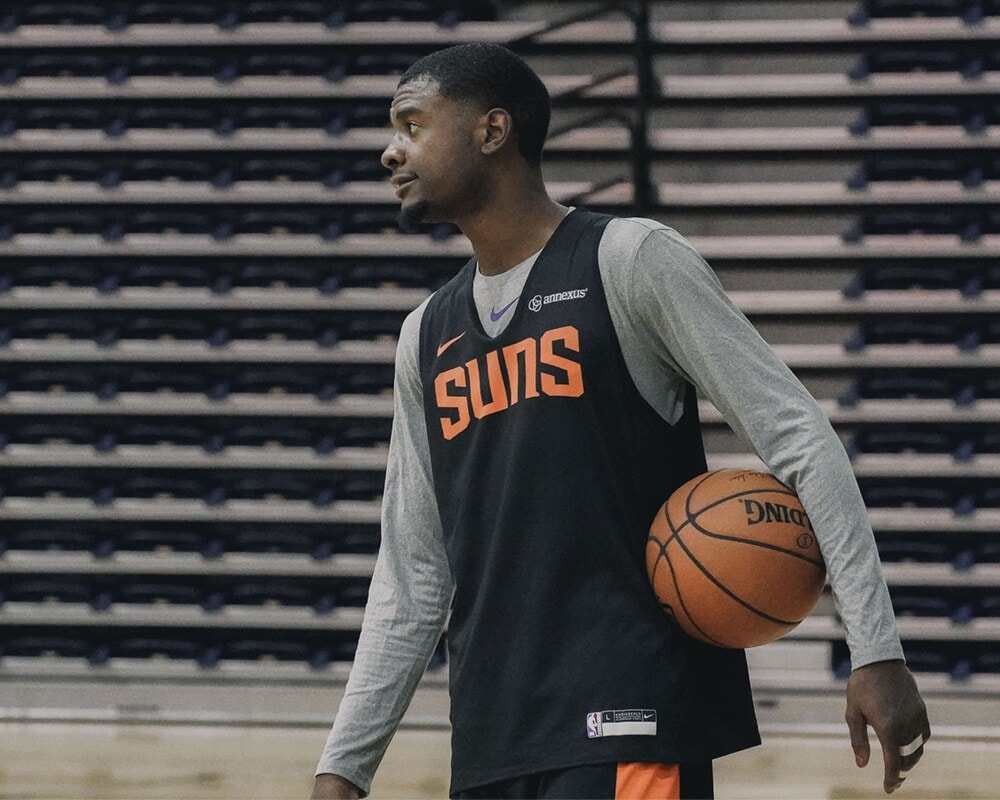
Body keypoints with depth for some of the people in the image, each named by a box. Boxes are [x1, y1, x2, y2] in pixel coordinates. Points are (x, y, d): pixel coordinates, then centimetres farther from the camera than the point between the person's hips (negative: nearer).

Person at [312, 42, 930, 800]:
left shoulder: (630, 261, -3)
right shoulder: (428, 339, 16)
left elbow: (800, 439, -7)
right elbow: (412, 576, 19)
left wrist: (876, 652, -15)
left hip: (632, 713, -7)